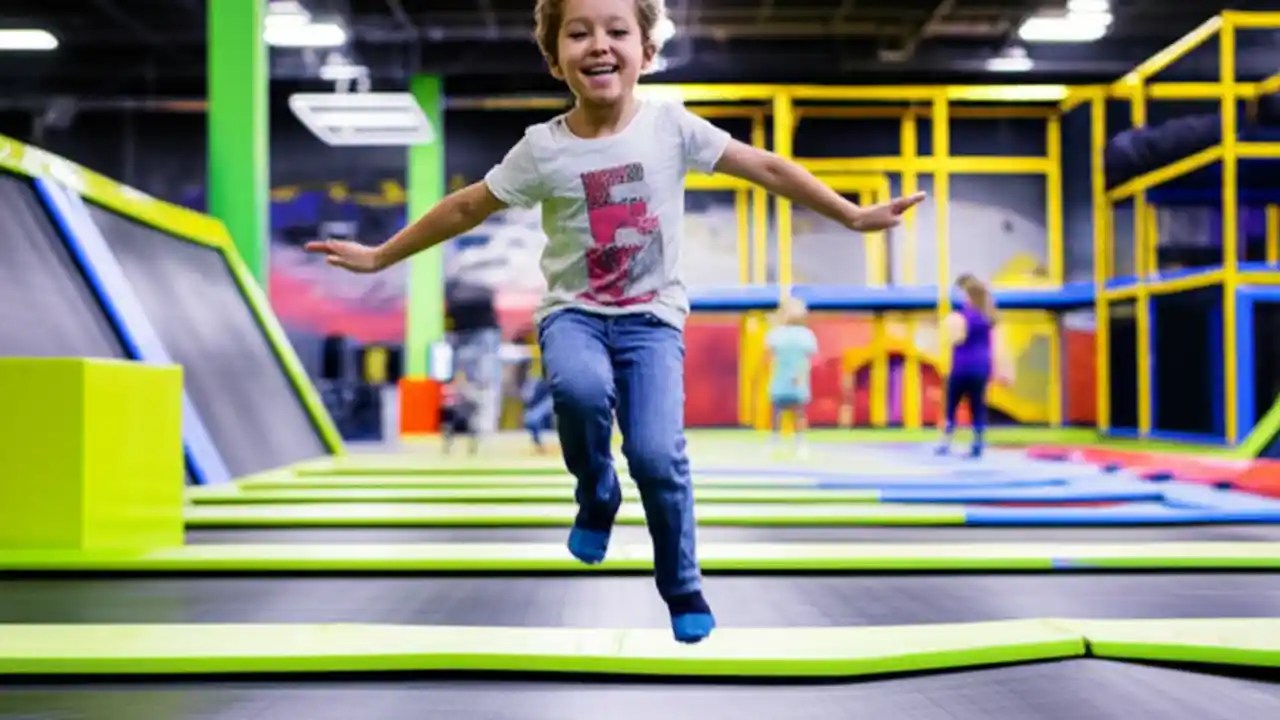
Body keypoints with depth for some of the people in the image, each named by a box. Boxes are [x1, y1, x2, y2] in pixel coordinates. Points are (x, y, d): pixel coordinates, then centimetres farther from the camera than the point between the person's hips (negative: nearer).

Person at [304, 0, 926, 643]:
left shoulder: (670, 125, -7)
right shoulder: (542, 148, -7)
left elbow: (767, 168, -1)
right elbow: (465, 209, 4)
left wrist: (853, 216, 1)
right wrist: (379, 257, 7)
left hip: (652, 315, 0)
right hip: (574, 311, 0)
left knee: (656, 453, -17)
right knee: (580, 388, -35)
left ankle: (682, 587, 11)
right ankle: (597, 498, 0)